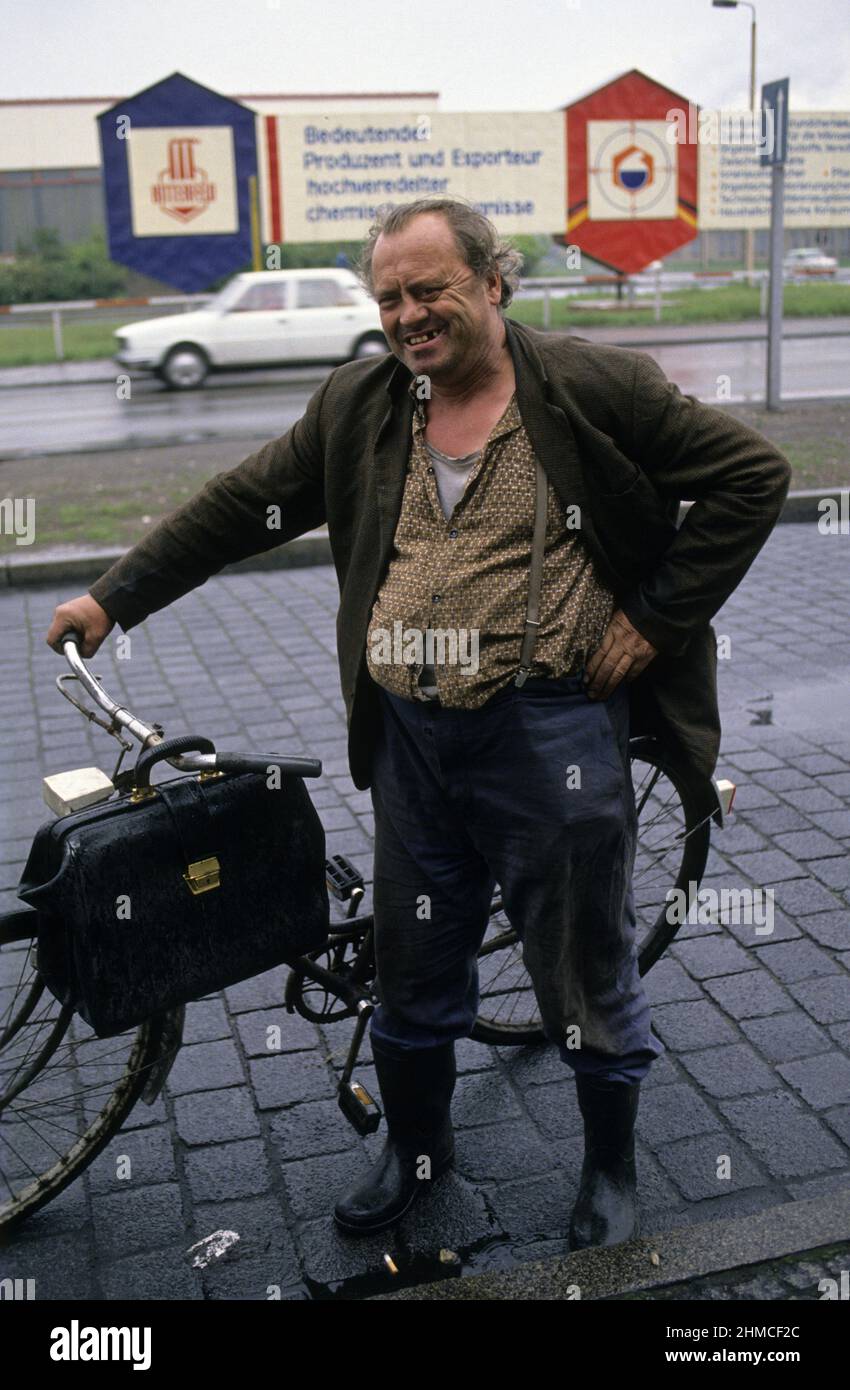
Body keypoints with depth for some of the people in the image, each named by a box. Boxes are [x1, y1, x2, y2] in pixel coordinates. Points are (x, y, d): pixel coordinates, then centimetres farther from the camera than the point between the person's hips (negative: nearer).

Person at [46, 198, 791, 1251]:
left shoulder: (597, 387, -6)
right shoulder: (358, 405, 7)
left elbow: (752, 474, -4)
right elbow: (239, 506, 11)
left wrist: (657, 618, -6)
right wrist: (114, 596, 11)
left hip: (551, 728, -4)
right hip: (411, 737, 4)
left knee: (586, 975, 11)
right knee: (412, 970, 18)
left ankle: (610, 1168, 37)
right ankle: (415, 1148, 43)